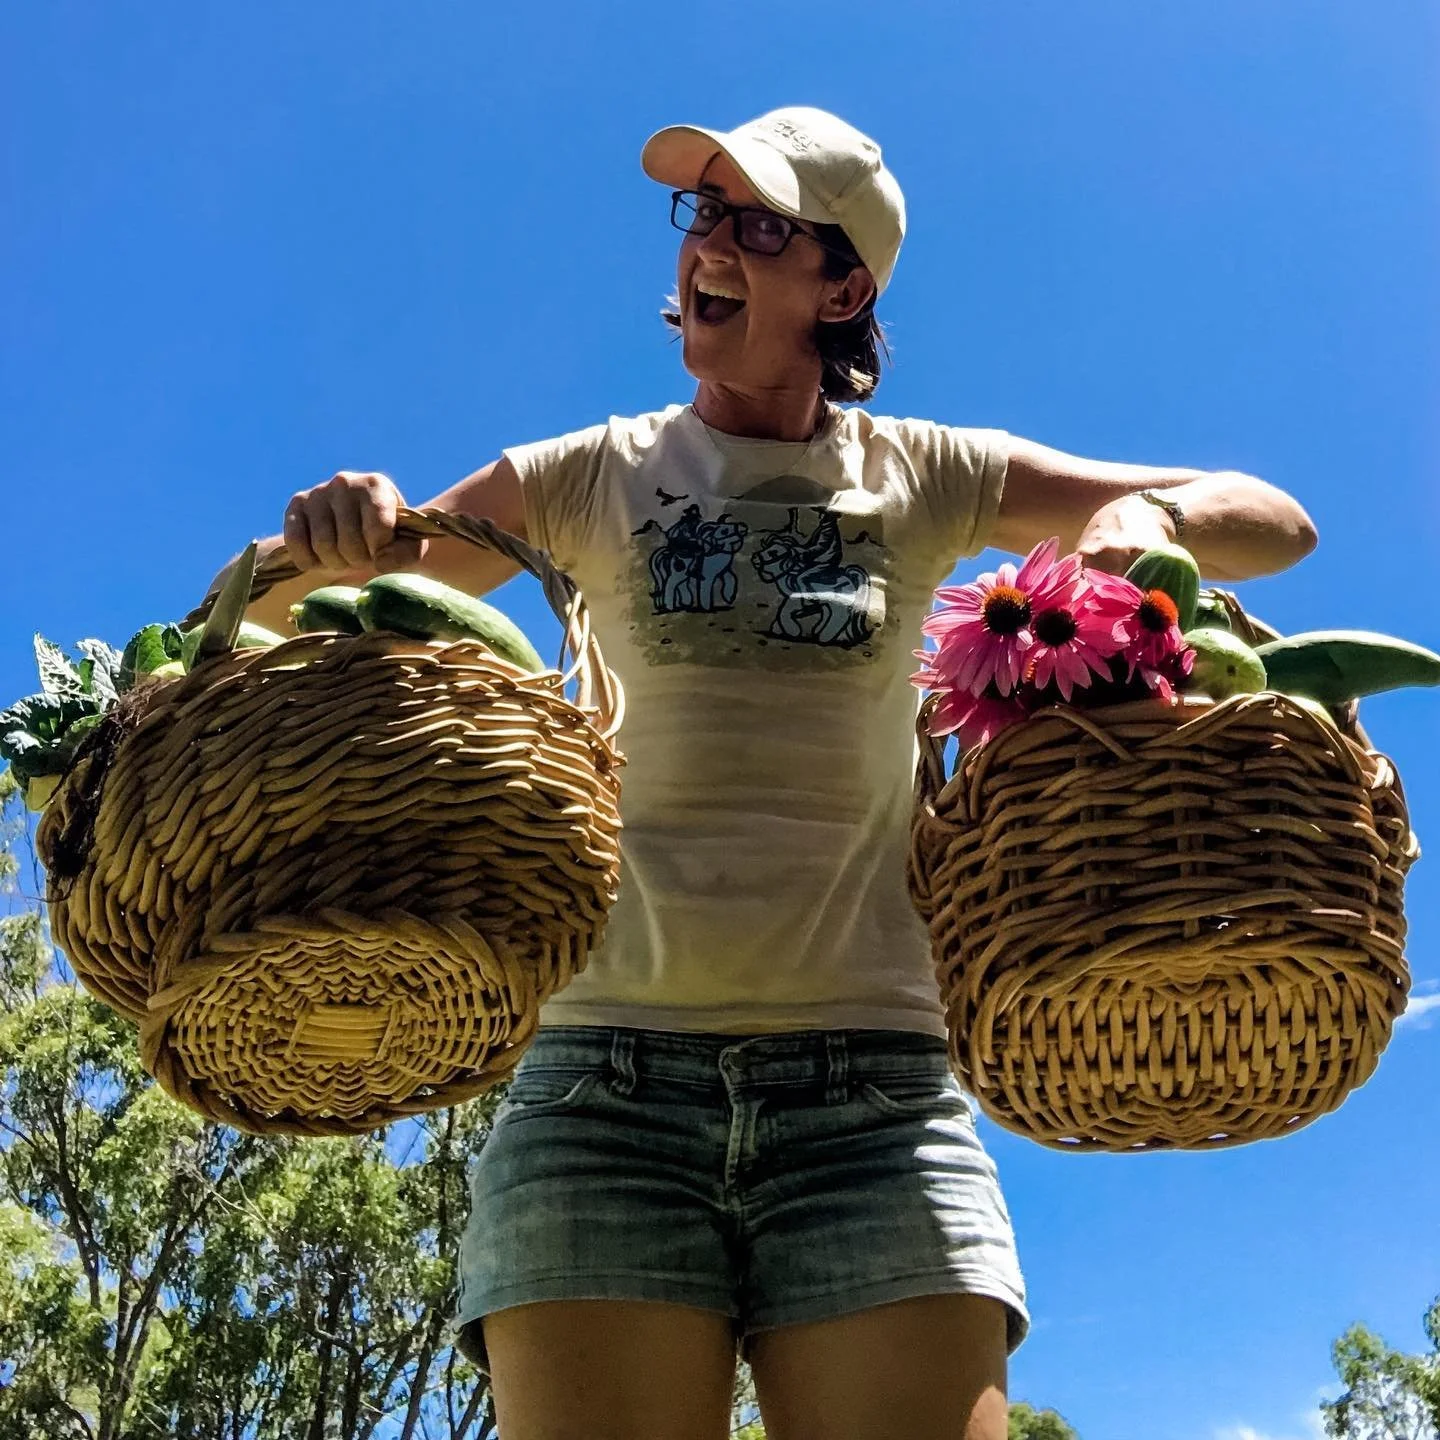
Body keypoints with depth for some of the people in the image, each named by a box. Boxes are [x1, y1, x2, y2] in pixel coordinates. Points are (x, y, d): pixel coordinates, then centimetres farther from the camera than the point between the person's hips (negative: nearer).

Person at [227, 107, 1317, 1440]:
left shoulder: (924, 479, 12)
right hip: (611, 1069, 0)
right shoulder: (591, 479, 13)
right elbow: (282, 616, 14)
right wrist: (329, 544, -10)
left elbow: (1277, 524, 15)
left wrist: (1150, 519, -8)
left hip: (873, 1087, 0)